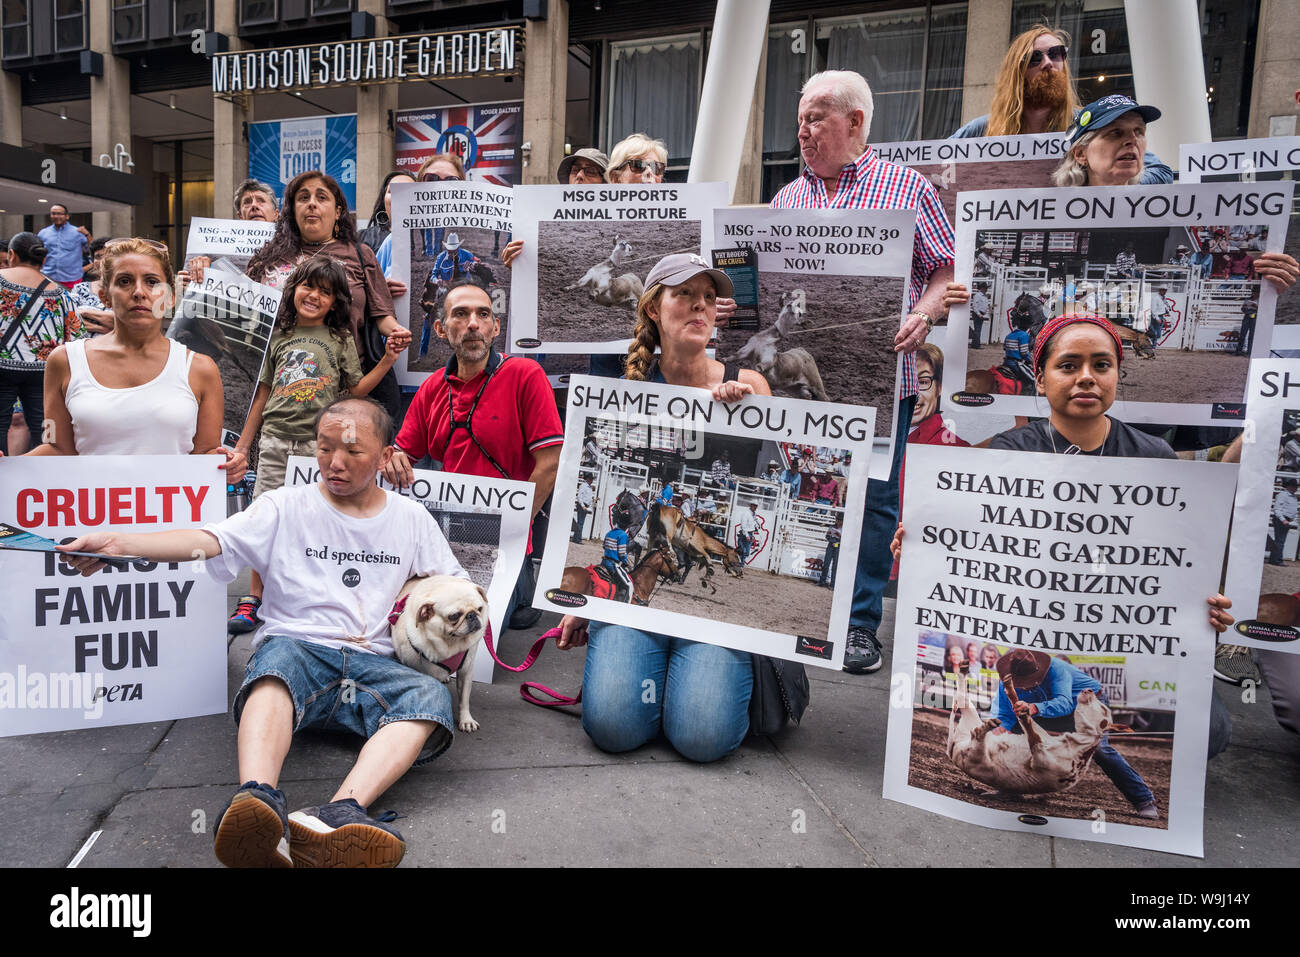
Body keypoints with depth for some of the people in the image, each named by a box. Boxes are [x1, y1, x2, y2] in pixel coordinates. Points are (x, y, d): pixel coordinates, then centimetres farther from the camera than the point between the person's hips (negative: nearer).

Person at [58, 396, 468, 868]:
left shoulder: (413, 519, 15)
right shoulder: (287, 507, 8)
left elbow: (459, 587, 21)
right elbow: (210, 539, -6)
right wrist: (118, 543, -21)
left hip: (373, 666, 2)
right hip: (296, 650, -1)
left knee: (432, 695, -32)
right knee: (279, 653, -38)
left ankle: (340, 812, -54)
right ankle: (258, 800, -61)